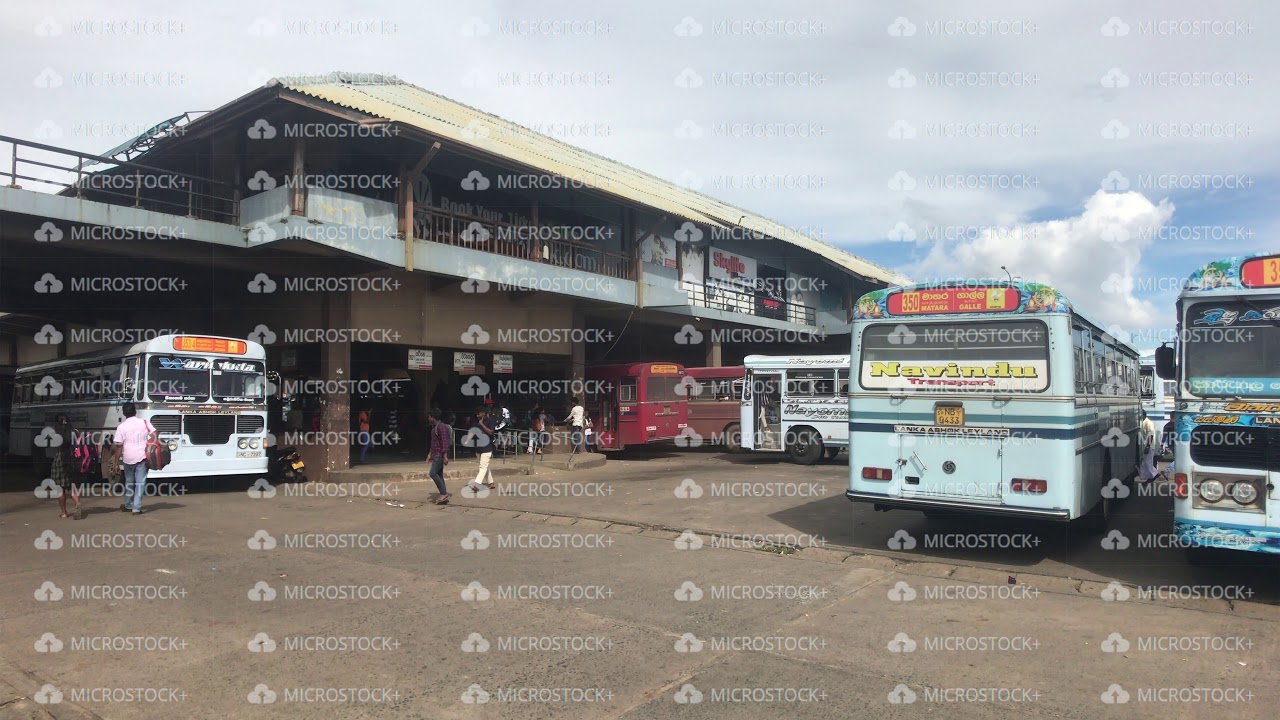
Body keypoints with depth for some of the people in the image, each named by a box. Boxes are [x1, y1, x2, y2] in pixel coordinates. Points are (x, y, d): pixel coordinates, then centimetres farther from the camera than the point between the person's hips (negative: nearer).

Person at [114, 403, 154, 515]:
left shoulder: (121, 427, -4)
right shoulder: (144, 422, 0)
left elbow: (119, 446, -5)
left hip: (128, 458, 1)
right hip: (142, 457, -1)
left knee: (129, 482, 18)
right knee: (140, 482, 2)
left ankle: (128, 505, 31)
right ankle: (137, 508, -3)